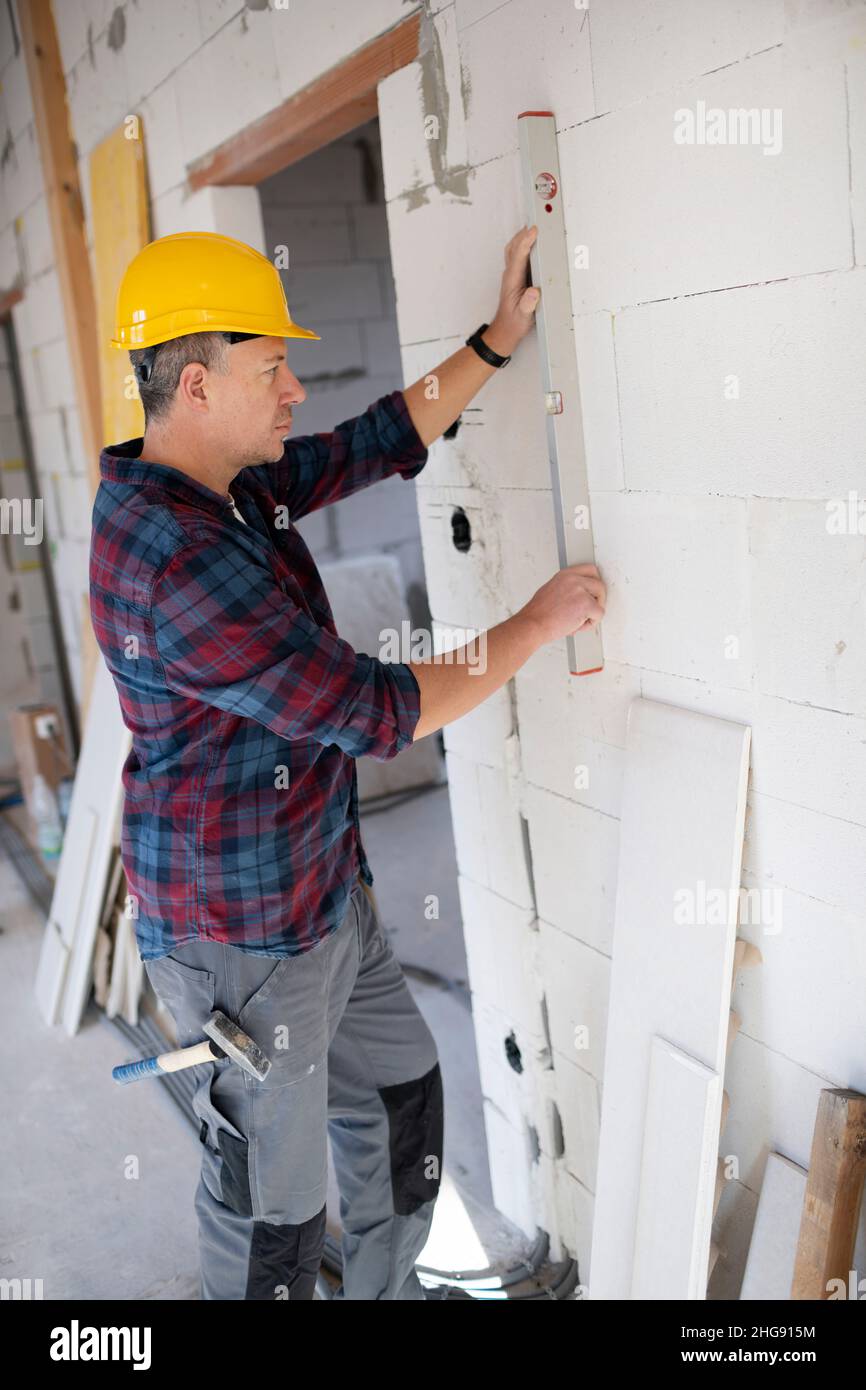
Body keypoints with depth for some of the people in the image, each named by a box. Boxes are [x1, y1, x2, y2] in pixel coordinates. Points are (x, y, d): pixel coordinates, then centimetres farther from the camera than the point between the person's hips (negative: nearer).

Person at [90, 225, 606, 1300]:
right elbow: (377, 713, -28)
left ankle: (383, 1292, 48)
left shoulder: (237, 486, 1)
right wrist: (537, 622, -16)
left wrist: (499, 338, 8)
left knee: (400, 1091, 25)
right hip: (240, 930, -10)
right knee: (274, 1203, 10)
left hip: (320, 889, 10)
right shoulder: (179, 560, -30)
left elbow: (382, 442, 13)